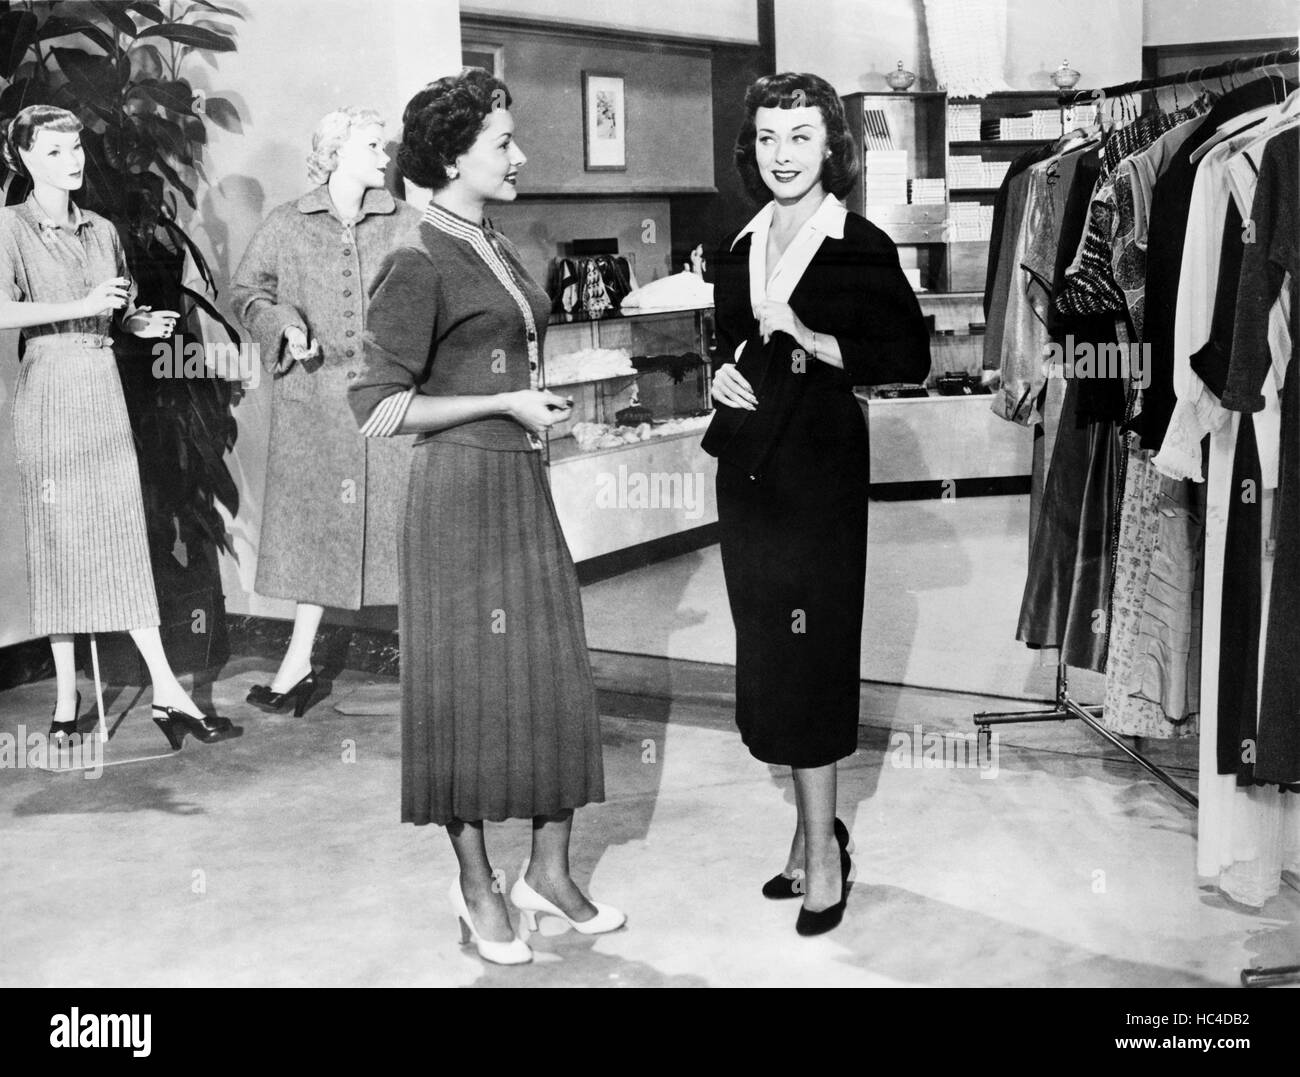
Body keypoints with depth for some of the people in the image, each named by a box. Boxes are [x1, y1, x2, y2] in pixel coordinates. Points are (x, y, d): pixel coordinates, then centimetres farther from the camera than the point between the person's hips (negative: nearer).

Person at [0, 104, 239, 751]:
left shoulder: (101, 231, 14)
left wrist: (143, 324, 3)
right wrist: (82, 306, -19)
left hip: (104, 388, 4)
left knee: (125, 535, 0)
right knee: (57, 540, 1)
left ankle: (166, 690, -3)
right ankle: (66, 694, 11)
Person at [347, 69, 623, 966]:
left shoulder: (501, 251, 13)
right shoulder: (419, 266, -12)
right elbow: (378, 412, -17)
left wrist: (543, 402, 12)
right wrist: (505, 405, -15)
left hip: (524, 483, 8)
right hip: (460, 488, -8)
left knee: (557, 671, 8)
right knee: (472, 682, 2)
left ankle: (550, 870, 22)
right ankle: (477, 888, 17)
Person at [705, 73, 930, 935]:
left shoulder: (861, 247, -7)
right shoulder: (741, 248, 11)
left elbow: (910, 358, -14)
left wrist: (807, 338, -19)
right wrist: (722, 373, 2)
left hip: (820, 467, -6)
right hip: (749, 466, 6)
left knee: (808, 652, -2)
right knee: (767, 652, 9)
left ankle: (821, 843, 10)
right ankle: (816, 830, 23)